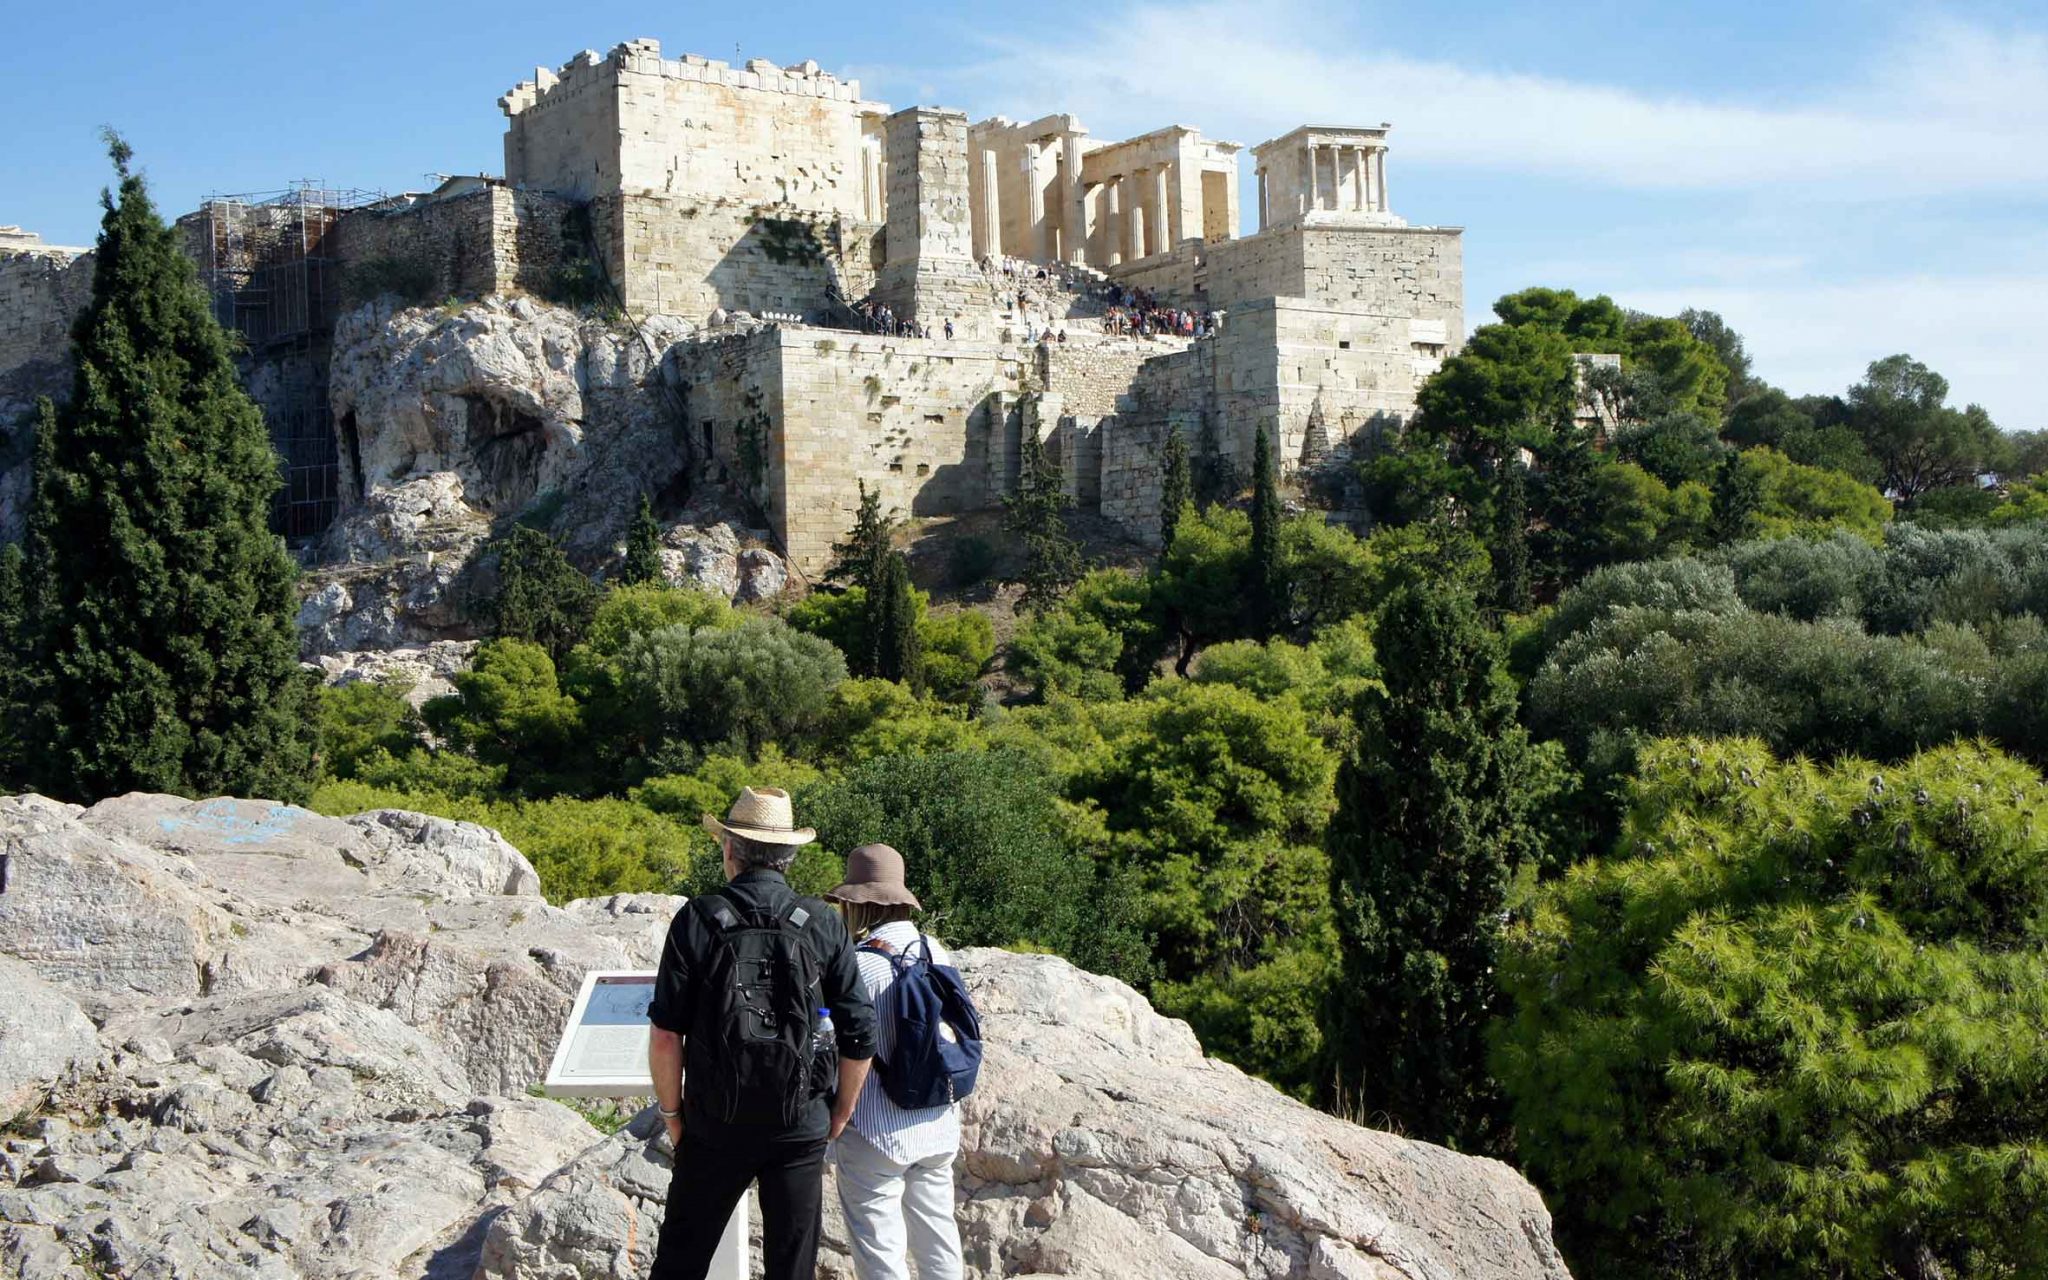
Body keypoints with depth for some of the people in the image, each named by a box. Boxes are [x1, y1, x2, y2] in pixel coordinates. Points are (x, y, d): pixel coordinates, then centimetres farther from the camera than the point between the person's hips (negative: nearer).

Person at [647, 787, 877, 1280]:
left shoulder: (697, 921, -7)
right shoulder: (824, 925, -3)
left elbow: (666, 1035, -8)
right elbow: (860, 1037, -2)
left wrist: (672, 1113, 6)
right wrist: (838, 1117, 11)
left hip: (715, 1127, -1)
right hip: (801, 1129, 1)